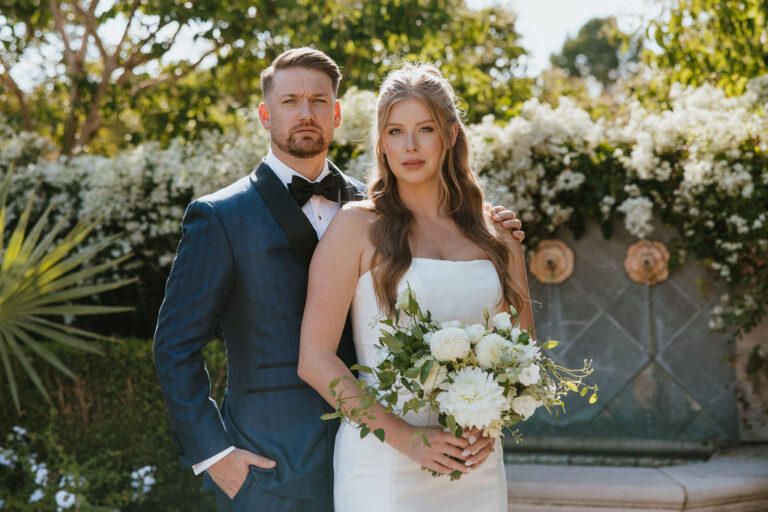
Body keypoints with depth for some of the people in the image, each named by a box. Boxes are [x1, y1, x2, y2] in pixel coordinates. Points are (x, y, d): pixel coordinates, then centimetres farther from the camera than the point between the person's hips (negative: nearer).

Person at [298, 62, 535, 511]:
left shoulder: (495, 234, 8)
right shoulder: (358, 226, -2)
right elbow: (315, 359, -8)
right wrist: (405, 437, -16)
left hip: (477, 467, 3)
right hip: (384, 461, -3)